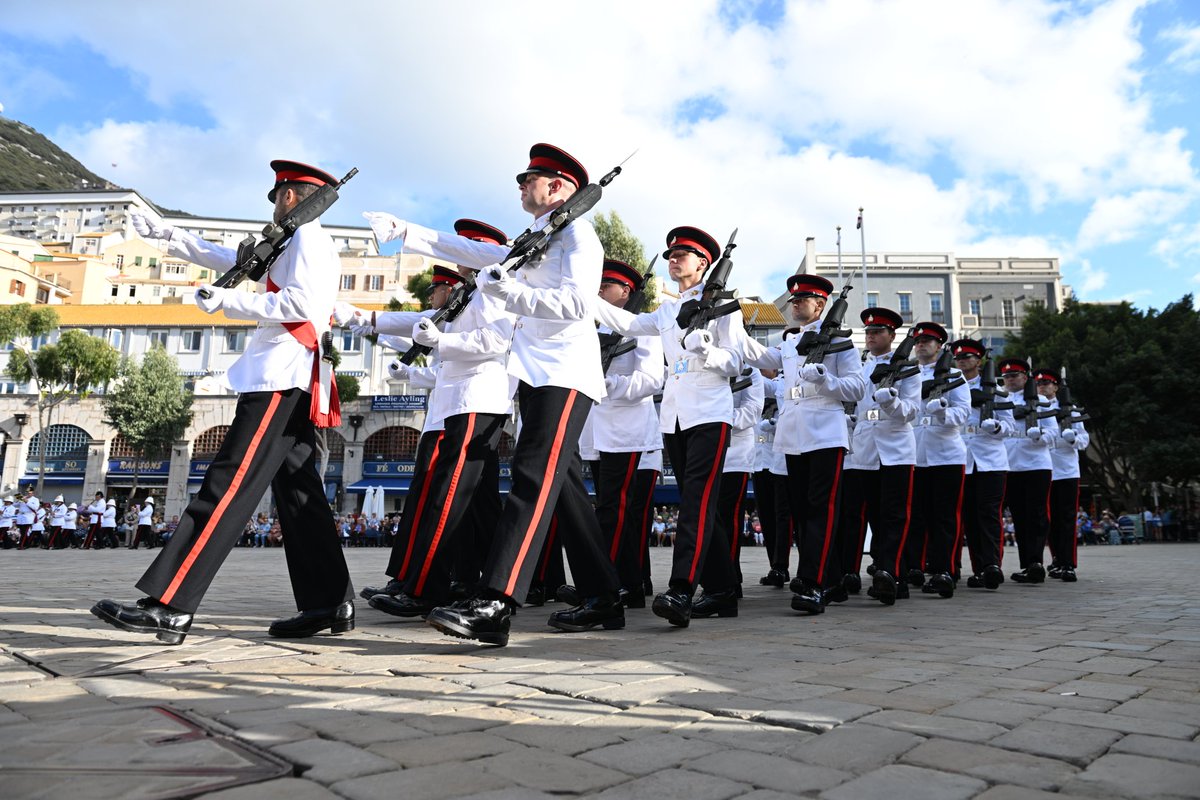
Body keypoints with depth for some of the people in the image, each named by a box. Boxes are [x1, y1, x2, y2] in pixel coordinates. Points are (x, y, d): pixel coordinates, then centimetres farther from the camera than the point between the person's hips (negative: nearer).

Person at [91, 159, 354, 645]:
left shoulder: (308, 236, -2)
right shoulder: (294, 246, 28)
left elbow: (301, 303, -17)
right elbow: (231, 259, 36)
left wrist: (228, 302, -10)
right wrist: (170, 237, 39)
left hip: (283, 376, -10)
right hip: (295, 382, 10)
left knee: (229, 485, -15)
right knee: (297, 491, 5)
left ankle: (170, 607, -16)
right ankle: (331, 604, 6)